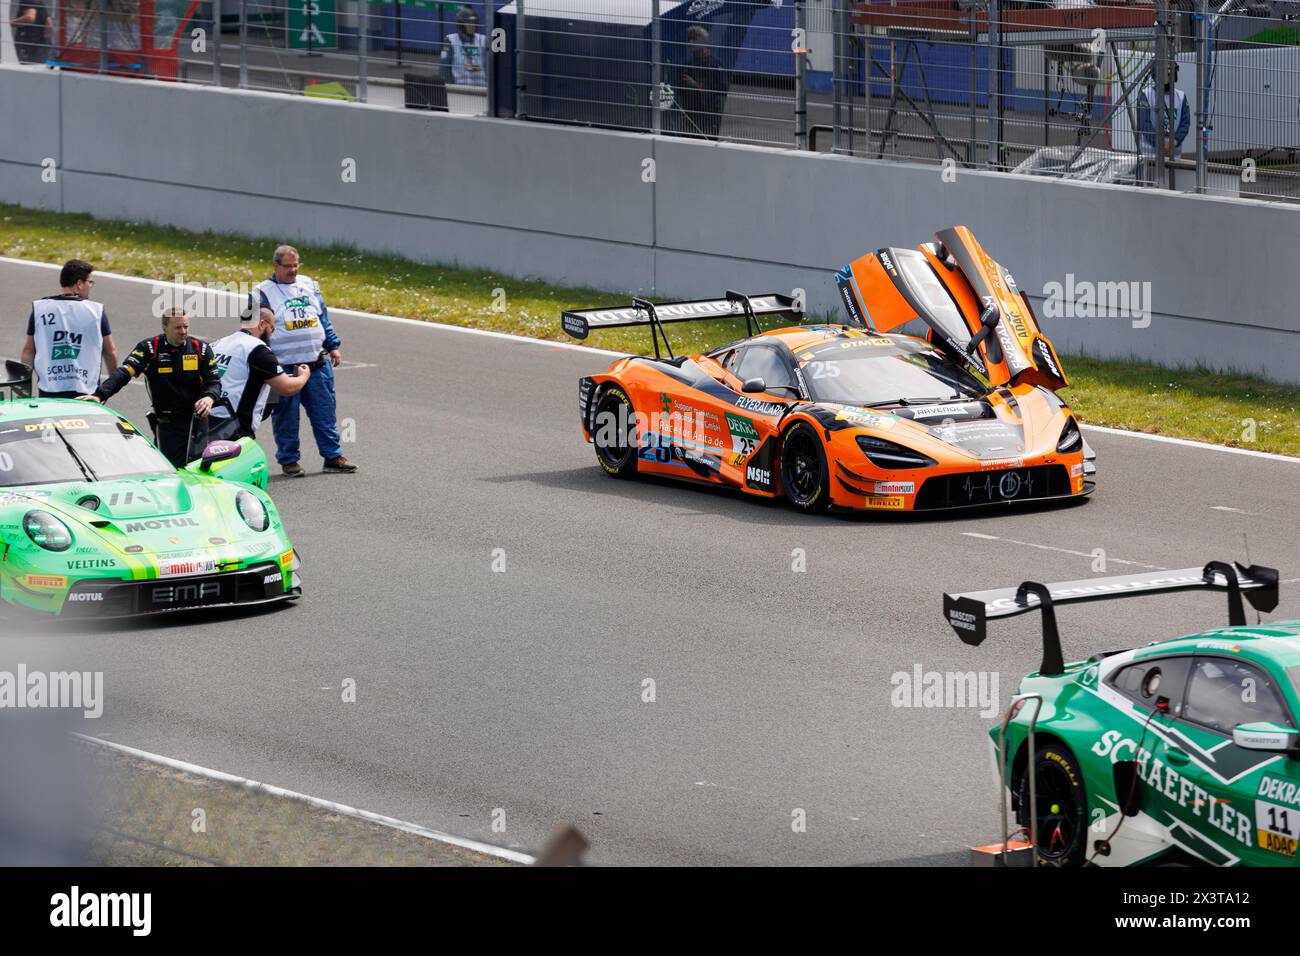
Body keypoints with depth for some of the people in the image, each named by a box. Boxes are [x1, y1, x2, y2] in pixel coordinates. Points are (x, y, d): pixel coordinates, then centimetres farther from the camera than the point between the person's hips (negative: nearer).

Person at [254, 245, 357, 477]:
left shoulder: (309, 285, 14)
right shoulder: (264, 292, -1)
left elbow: (324, 318, 20)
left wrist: (333, 346, 15)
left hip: (318, 363, 4)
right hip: (284, 366, -4)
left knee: (325, 411, 5)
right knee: (286, 416, 1)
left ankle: (332, 455, 13)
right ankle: (288, 460, 11)